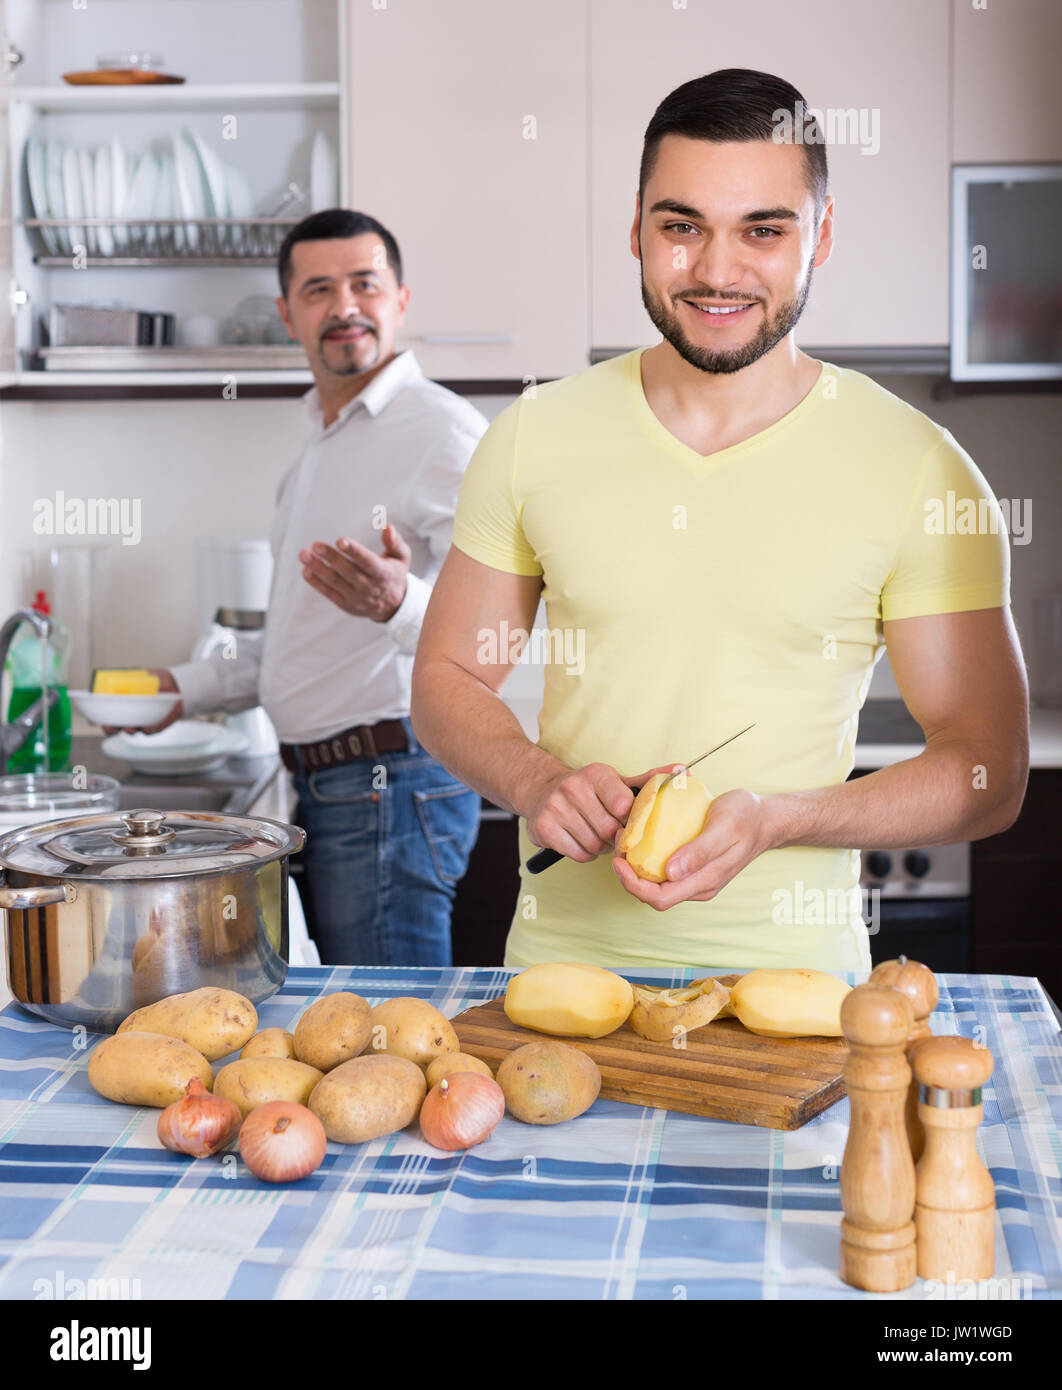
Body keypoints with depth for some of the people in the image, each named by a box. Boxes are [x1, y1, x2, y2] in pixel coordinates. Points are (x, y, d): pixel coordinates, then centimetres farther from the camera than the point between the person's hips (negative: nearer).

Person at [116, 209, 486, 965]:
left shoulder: (444, 431, -12)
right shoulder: (319, 450, 19)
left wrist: (401, 604, -42)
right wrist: (189, 688, 21)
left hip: (392, 784, -9)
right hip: (323, 784, 9)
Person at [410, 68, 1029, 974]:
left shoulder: (920, 469, -5)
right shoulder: (535, 436, 2)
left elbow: (987, 772, -2)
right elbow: (447, 676, 10)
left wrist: (778, 819, -17)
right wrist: (540, 782, -10)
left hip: (791, 970, -1)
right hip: (562, 959, 2)